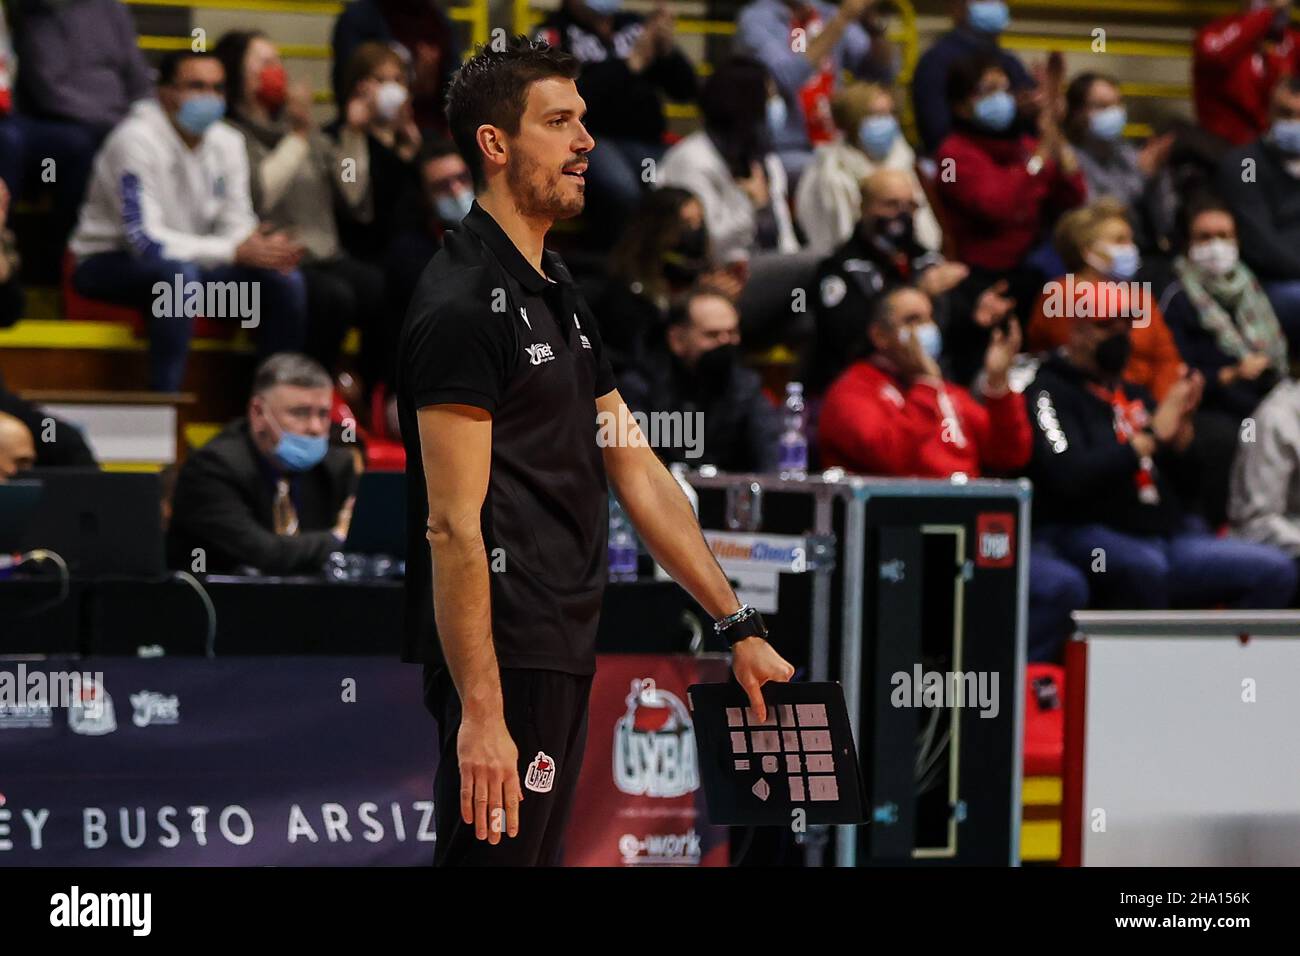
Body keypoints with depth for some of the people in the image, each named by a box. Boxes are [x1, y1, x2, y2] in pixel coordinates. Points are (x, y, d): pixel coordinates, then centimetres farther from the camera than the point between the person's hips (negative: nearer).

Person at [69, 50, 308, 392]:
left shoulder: (227, 142, 2)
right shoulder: (136, 140, -20)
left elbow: (235, 223, 2)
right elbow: (145, 240, -26)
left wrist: (267, 247, -23)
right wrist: (234, 251, -31)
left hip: (187, 263, 7)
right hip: (110, 261, -7)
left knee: (285, 279, -11)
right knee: (179, 272, -38)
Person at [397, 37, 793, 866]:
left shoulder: (559, 295, 15)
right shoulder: (465, 306, -15)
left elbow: (639, 475, 17)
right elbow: (453, 525, -20)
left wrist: (740, 626, 13)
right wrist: (480, 712, -23)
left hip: (565, 650, 10)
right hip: (503, 662, -10)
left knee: (537, 857, 13)